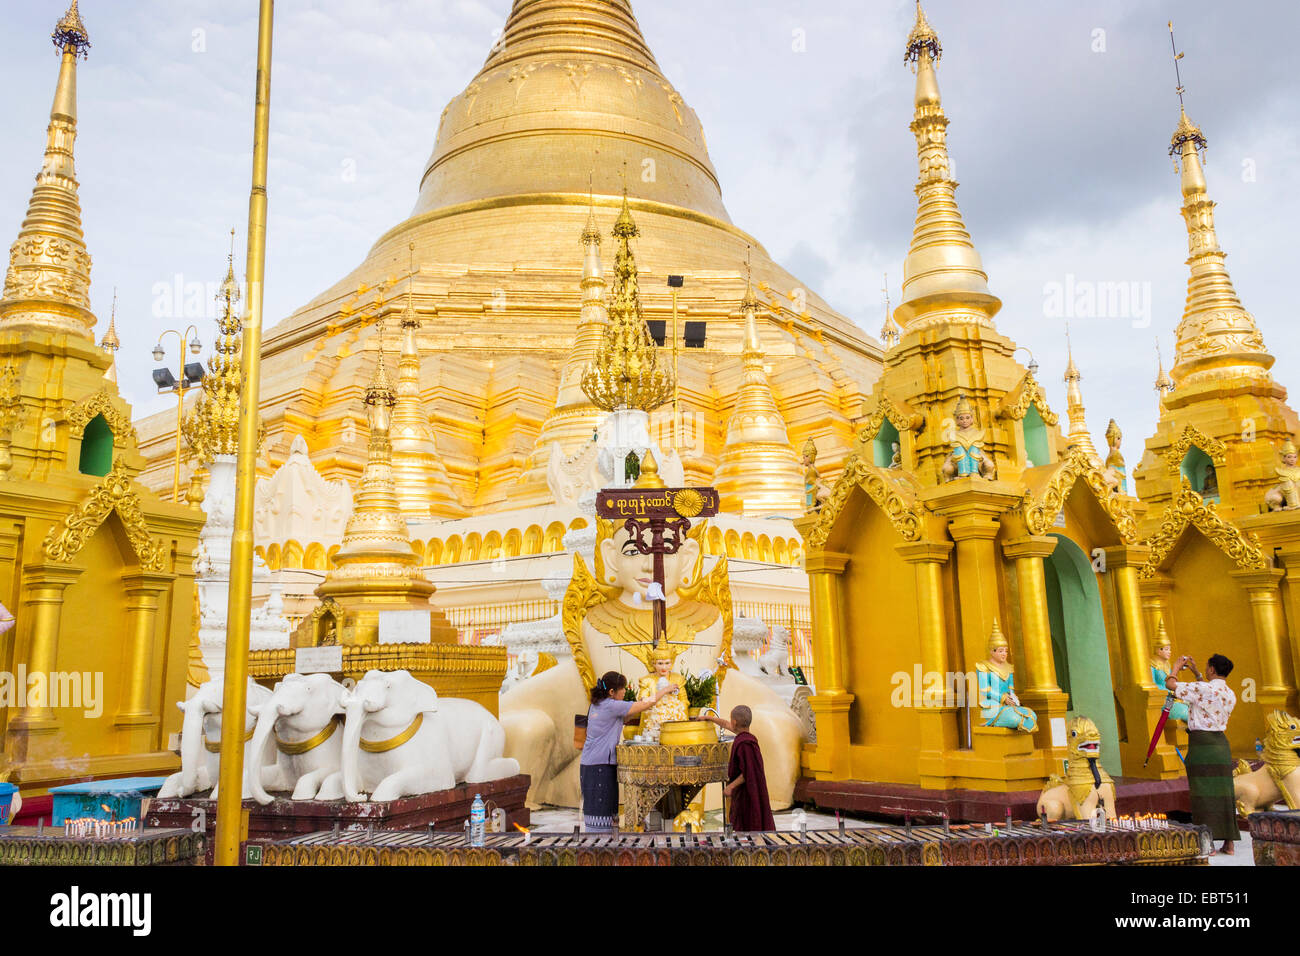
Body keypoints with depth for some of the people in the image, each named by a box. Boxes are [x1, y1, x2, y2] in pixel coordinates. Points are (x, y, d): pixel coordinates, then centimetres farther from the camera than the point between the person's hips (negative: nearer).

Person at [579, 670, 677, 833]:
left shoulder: (596, 705, 13)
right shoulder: (611, 706, -13)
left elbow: (622, 718, 25)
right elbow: (646, 705, -9)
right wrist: (664, 690, 3)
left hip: (588, 763, 9)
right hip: (600, 764, -9)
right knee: (600, 809, -6)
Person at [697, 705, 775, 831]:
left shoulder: (744, 744, -25)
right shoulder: (744, 735, 3)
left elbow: (748, 772, -26)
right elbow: (726, 725, 20)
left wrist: (731, 786, -18)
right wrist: (708, 717, 32)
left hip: (746, 793, -9)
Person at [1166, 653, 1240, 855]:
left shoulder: (1201, 688, -12)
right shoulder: (1230, 694, 11)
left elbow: (1170, 683, -5)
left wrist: (1178, 666, 13)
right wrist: (1196, 672, 36)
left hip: (1201, 742, -7)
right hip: (1221, 743, 7)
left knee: (1204, 794, -4)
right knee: (1223, 792, 10)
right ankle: (1229, 843, 12)